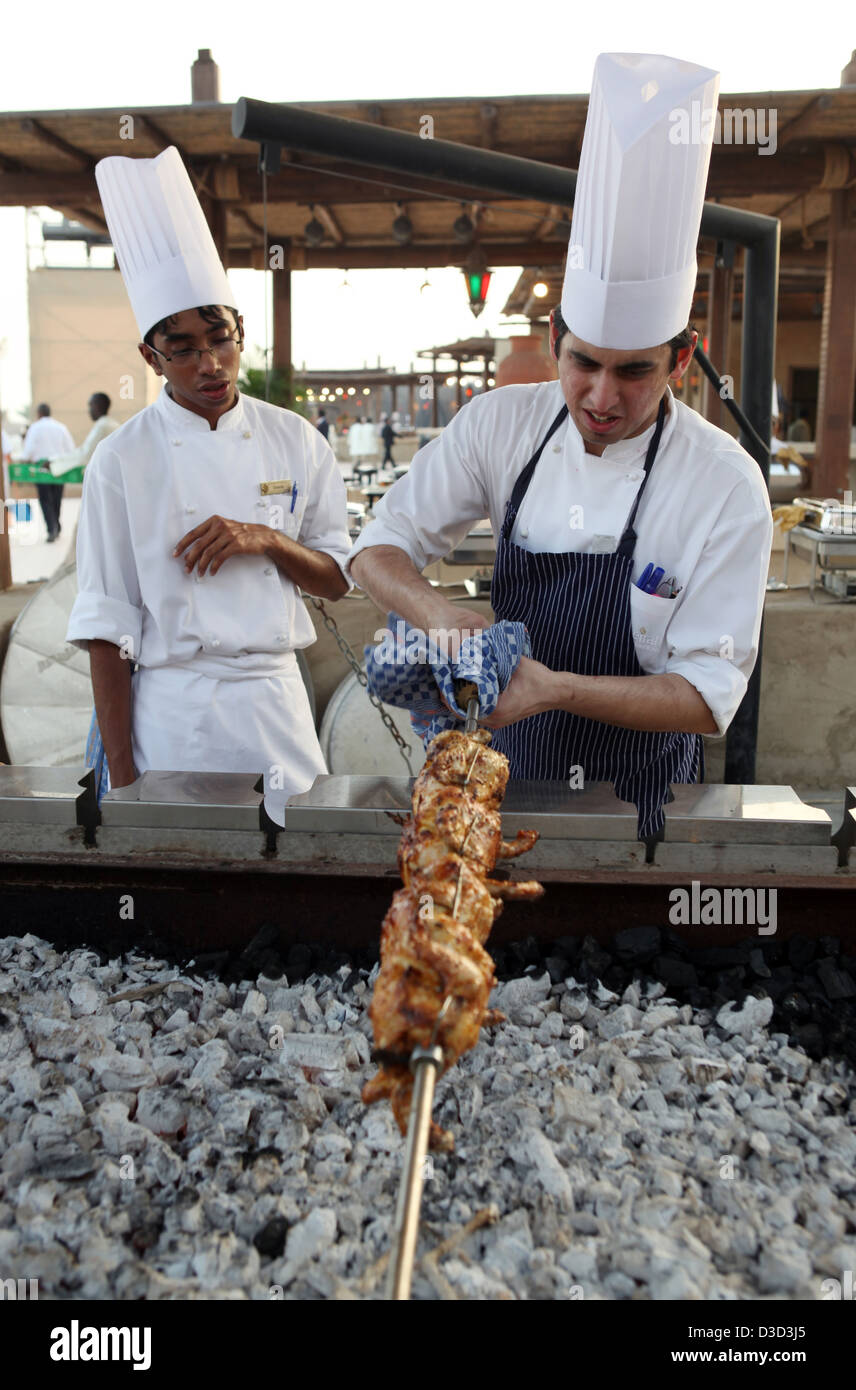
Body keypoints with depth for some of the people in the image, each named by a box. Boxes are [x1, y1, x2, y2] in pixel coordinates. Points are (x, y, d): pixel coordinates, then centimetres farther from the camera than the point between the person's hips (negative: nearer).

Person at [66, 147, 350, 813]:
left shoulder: (295, 441, 3)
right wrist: (123, 780, -7)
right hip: (172, 714, -2)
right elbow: (108, 628, -5)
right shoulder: (123, 460, -5)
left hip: (277, 702, 3)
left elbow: (337, 578, 8)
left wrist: (266, 540, -12)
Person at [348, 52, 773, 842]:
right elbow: (378, 551, -5)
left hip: (640, 801, -2)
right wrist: (441, 616, -26)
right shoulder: (501, 425, -9)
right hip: (511, 773, 3)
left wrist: (557, 689, -33)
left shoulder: (726, 486, -18)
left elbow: (709, 696, -18)